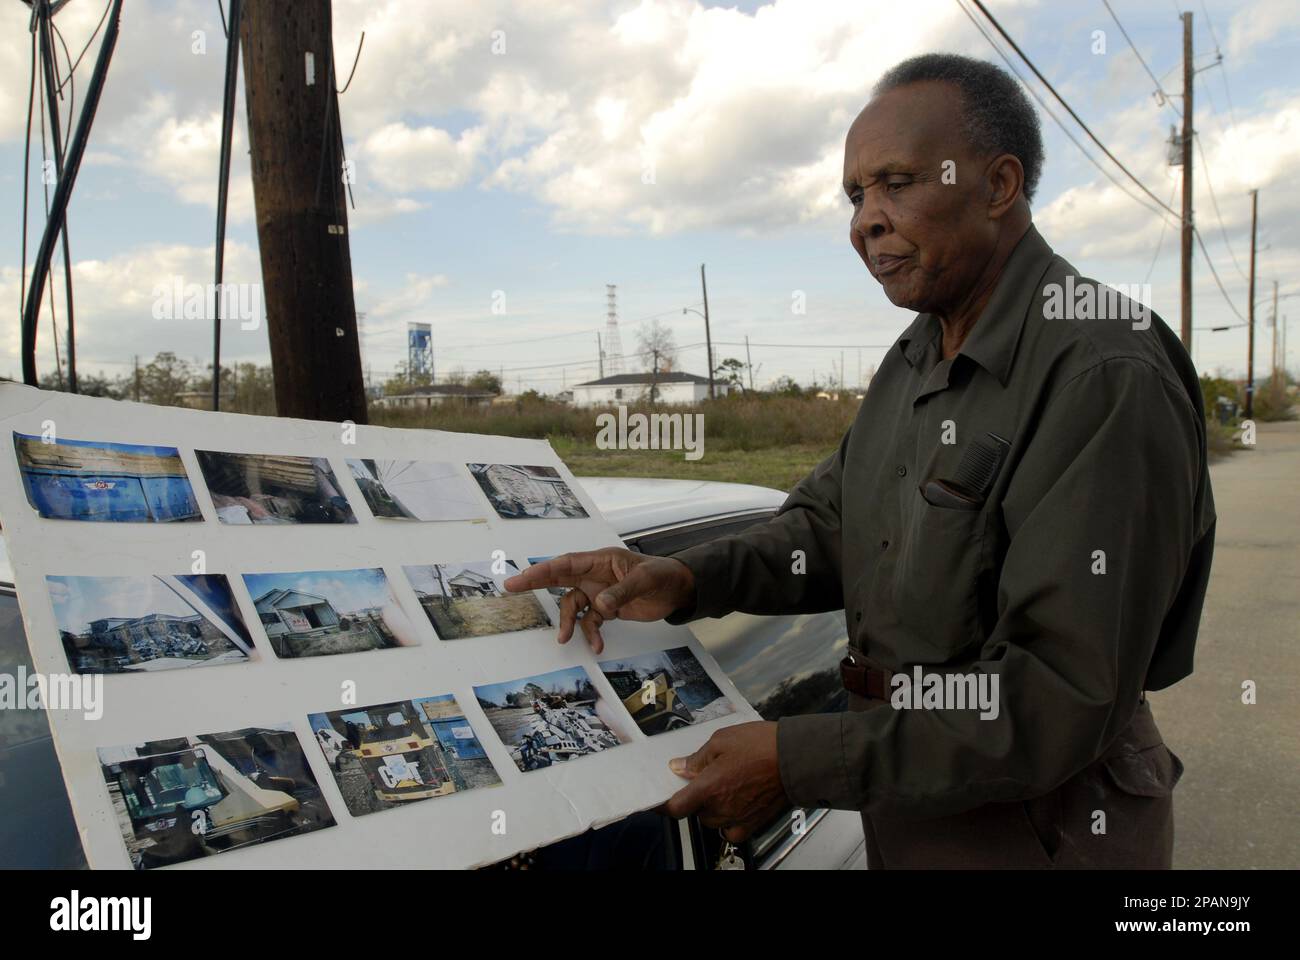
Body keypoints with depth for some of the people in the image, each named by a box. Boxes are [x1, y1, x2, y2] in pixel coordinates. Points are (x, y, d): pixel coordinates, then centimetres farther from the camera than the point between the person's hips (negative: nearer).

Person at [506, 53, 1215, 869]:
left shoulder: (1107, 379, -25)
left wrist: (798, 763, -26)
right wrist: (687, 579, -9)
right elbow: (830, 523, 10)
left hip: (1035, 828, -7)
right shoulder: (914, 360, 5)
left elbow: (1065, 699, -28)